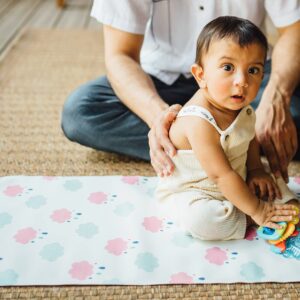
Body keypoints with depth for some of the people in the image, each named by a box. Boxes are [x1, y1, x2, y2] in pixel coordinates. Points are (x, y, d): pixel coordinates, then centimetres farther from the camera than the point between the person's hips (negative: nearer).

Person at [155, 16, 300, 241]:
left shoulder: (242, 107, -7)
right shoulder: (198, 122, -33)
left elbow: (250, 138, 15)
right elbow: (222, 175, -31)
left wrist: (256, 169, -1)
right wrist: (256, 210, -23)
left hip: (233, 186, 8)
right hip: (188, 193, -7)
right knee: (200, 218, -35)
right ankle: (249, 219, -15)